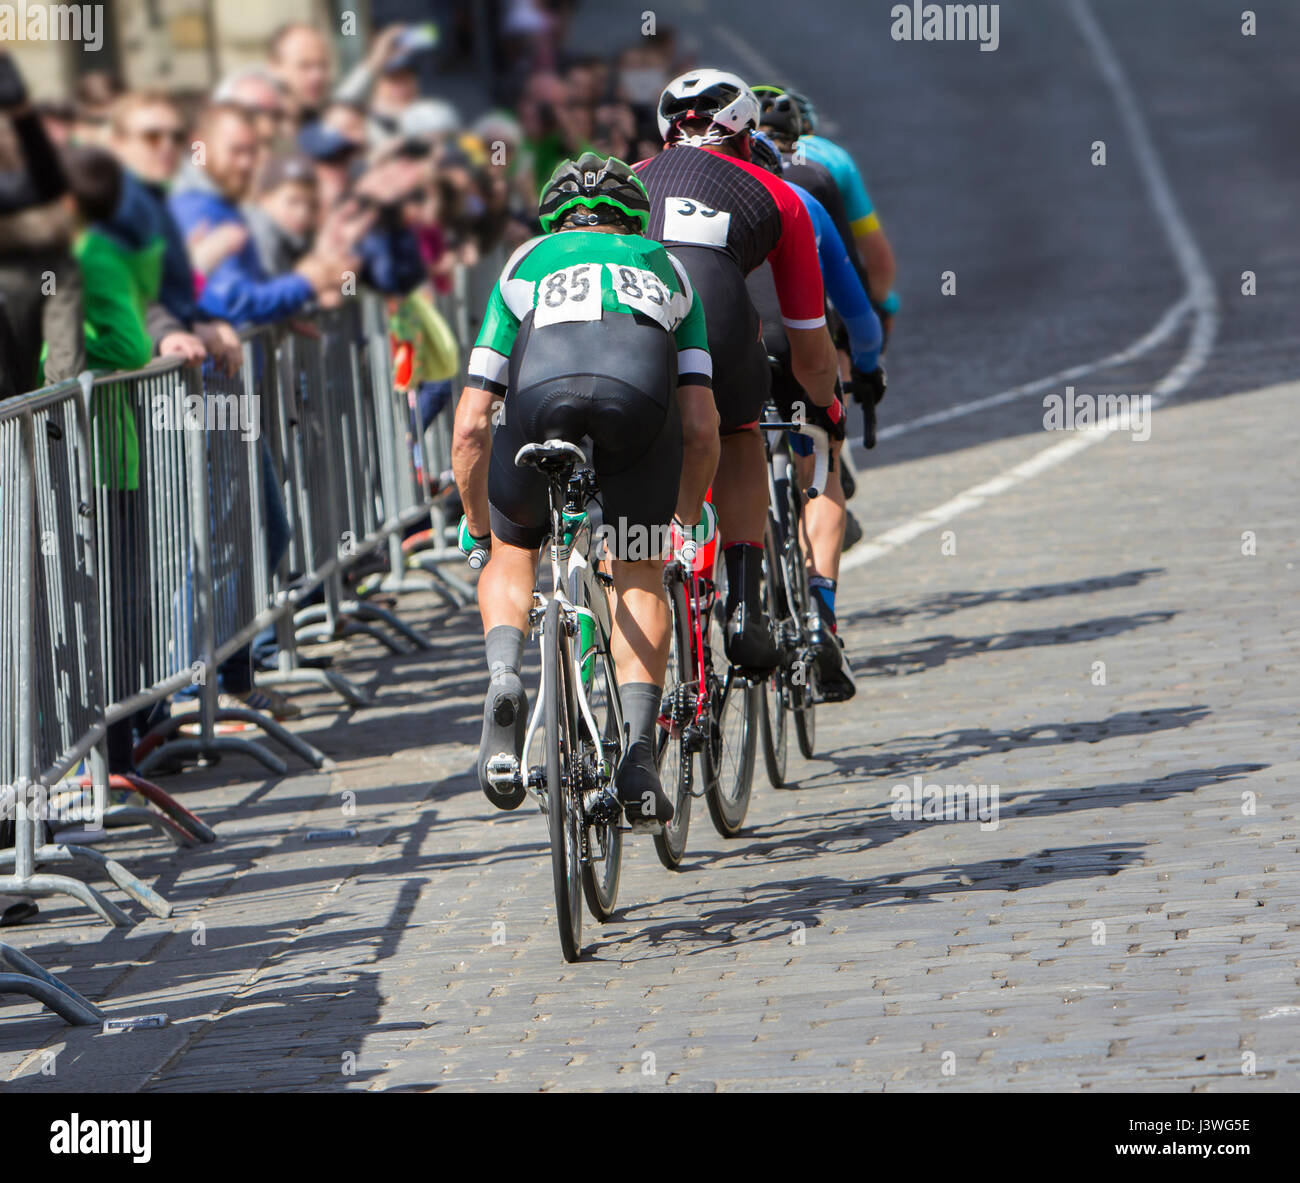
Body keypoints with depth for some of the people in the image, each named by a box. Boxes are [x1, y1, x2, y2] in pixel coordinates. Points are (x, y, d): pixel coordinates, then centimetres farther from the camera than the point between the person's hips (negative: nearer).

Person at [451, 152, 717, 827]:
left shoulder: (527, 263, 37)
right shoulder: (665, 268, 39)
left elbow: (471, 426, 31)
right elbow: (700, 424, 30)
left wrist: (477, 526, 44)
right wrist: (690, 514, 47)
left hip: (543, 392, 0)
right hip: (642, 398, 0)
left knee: (512, 552, 25)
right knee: (639, 575, 20)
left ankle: (504, 676, -4)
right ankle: (639, 753, 4)